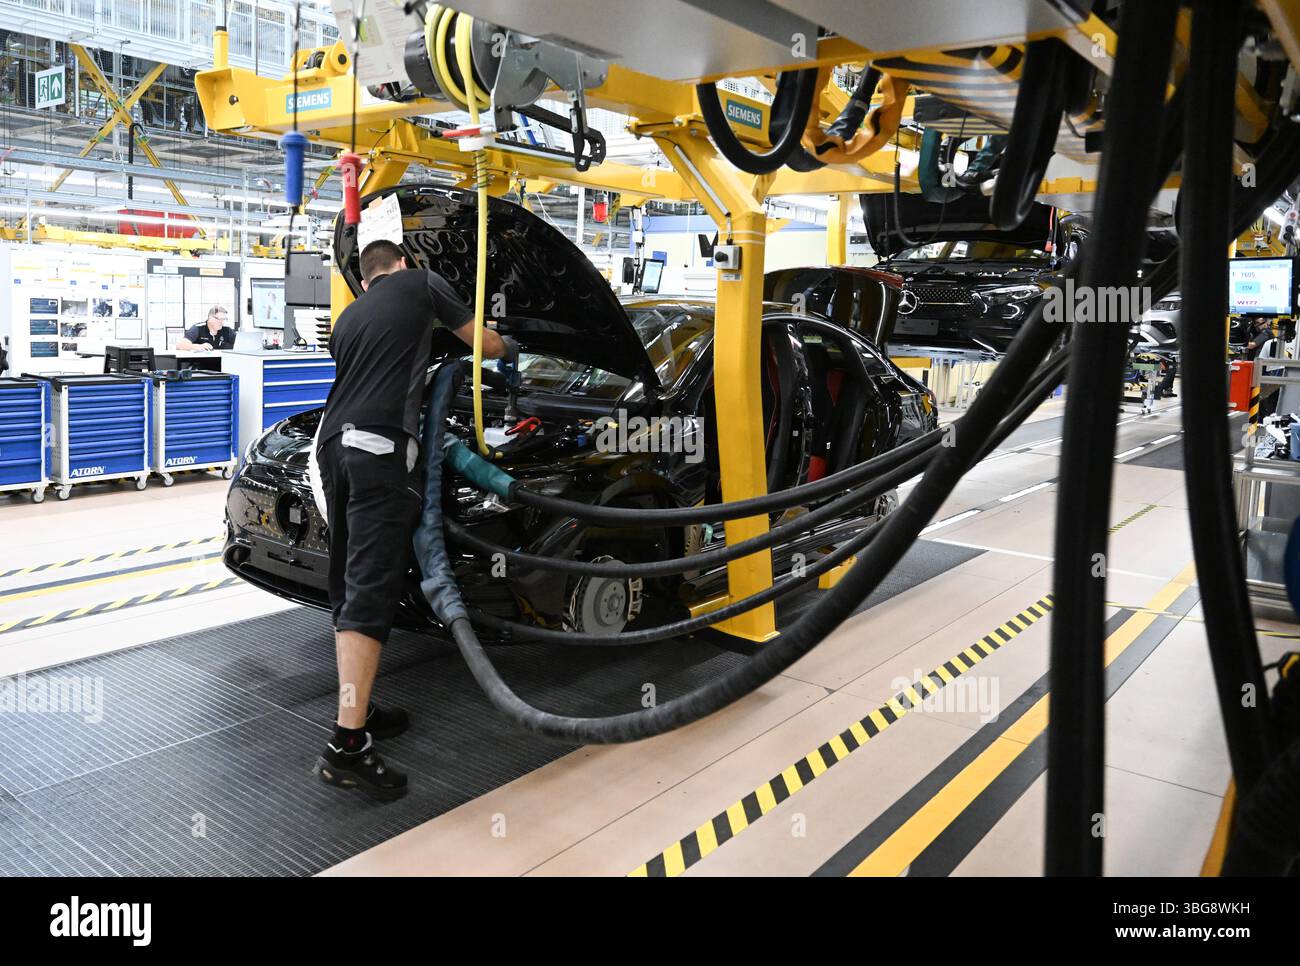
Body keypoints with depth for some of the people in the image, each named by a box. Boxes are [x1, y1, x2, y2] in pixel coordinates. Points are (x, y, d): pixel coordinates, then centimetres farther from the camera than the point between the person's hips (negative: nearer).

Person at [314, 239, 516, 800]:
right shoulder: (420, 283, 12)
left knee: (348, 587, 13)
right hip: (379, 446, -7)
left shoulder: (347, 319, 27)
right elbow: (483, 343, 18)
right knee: (370, 591, -12)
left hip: (334, 444, 7)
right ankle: (347, 746, -15)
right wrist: (508, 348, 41)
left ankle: (357, 712, 19)